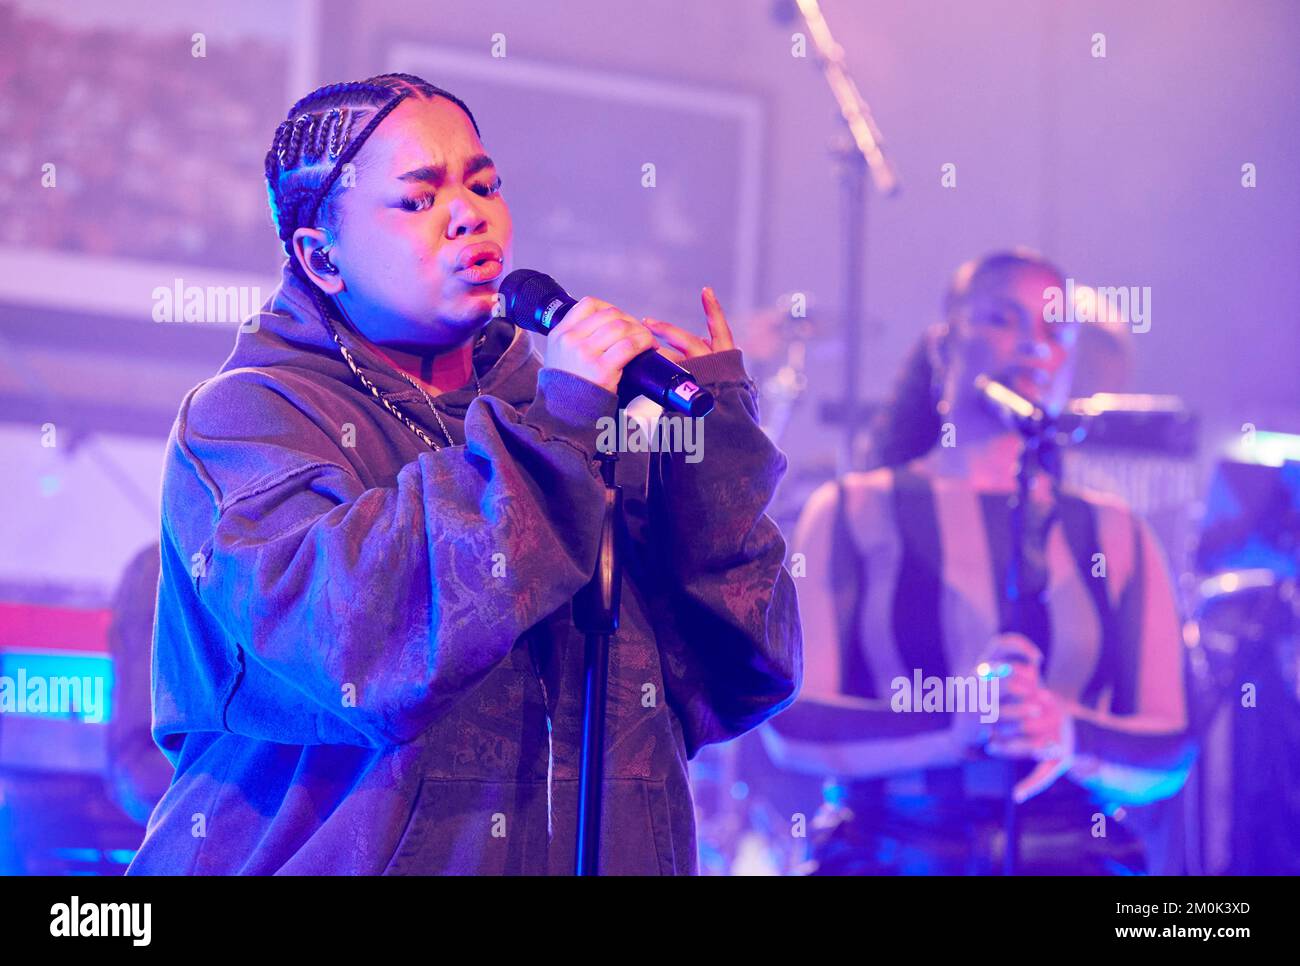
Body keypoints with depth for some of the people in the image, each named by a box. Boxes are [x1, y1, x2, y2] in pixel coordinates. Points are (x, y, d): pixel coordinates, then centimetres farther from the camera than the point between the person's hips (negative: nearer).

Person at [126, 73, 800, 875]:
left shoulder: (588, 412, 14)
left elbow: (728, 690, 8)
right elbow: (348, 643, -17)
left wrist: (717, 436, 1)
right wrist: (542, 433, -17)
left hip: (603, 855, 3)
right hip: (339, 862, -3)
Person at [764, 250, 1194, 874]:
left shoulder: (1116, 536, 14)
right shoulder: (854, 512, 9)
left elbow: (1170, 756, 5)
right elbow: (792, 728, -2)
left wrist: (1069, 736, -16)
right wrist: (951, 721, -19)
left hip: (1072, 855, 2)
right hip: (887, 857, -1)